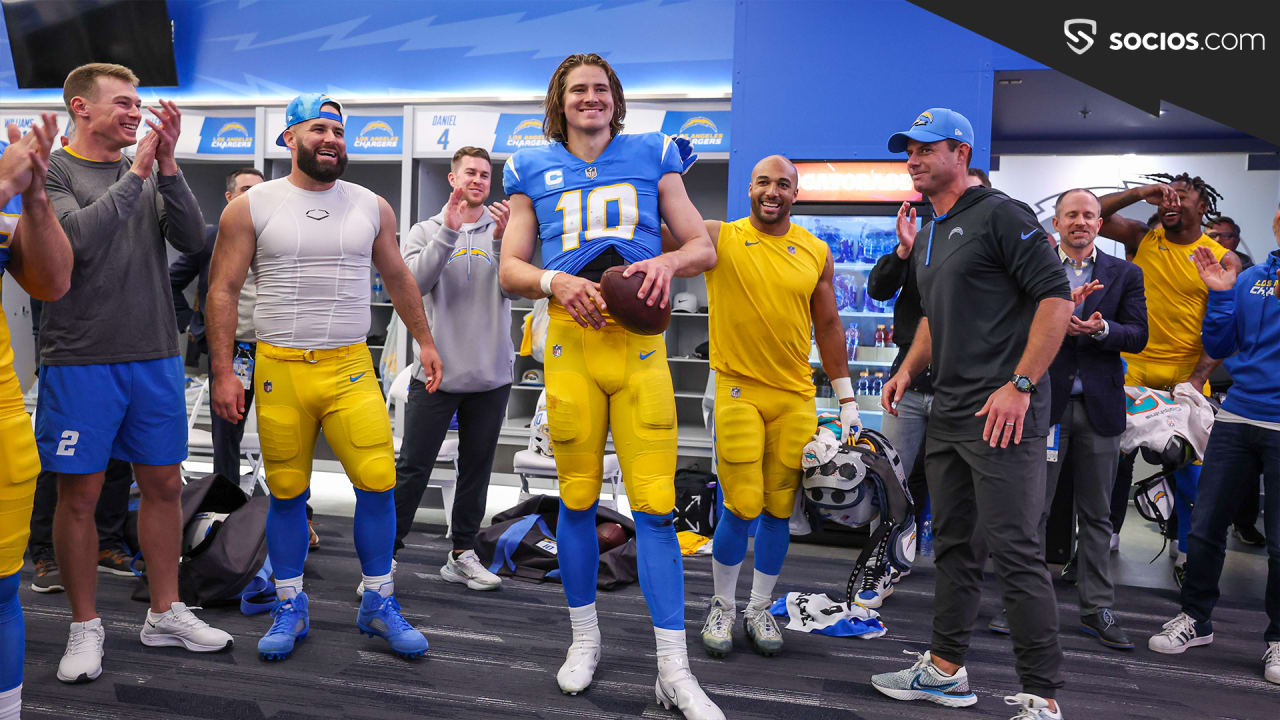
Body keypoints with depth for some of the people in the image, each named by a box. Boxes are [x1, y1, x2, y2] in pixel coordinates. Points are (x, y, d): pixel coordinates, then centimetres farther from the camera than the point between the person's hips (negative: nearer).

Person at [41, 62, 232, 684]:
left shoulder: (152, 172, 10)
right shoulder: (53, 171, -2)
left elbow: (190, 238, -3)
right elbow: (76, 240, -19)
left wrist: (166, 164, -13)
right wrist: (137, 173, -17)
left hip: (155, 358, 4)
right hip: (81, 360, -4)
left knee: (163, 485, 10)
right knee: (79, 495, 4)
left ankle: (165, 614, 25)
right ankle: (85, 626, 20)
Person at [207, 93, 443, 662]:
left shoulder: (371, 207, 10)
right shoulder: (252, 207, 2)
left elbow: (398, 278, 20)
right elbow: (222, 290, 0)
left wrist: (425, 341, 18)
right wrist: (222, 371, -6)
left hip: (351, 367, 2)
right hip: (278, 370, -1)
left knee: (378, 482, -5)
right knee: (287, 493, 6)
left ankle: (378, 603, 12)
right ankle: (290, 608, 23)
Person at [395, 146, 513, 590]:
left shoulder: (503, 232, 7)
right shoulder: (426, 231, 5)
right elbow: (415, 282, -13)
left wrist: (501, 239, -22)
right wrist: (449, 231, -20)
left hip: (491, 375, 2)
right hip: (437, 370, -2)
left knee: (476, 469, 11)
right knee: (413, 467, 0)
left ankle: (463, 555, 23)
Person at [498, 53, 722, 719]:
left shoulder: (652, 156, 13)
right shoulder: (533, 169, 14)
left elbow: (704, 246, 12)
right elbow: (510, 269, 12)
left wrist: (669, 260, -10)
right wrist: (555, 281, -10)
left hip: (639, 341, -1)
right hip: (570, 339, 1)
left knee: (654, 503, -5)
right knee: (577, 499, 7)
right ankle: (584, 639, 27)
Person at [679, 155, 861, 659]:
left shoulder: (816, 252, 8)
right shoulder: (720, 238, -1)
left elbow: (828, 326, 13)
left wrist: (847, 399, 12)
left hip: (797, 396, 3)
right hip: (738, 390, -3)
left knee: (779, 509, 7)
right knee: (742, 508, -6)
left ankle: (759, 610, 25)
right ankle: (722, 607, 18)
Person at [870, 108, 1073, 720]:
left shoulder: (999, 215, -7)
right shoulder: (928, 239, 19)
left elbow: (1055, 296, -14)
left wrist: (1020, 384, -19)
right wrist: (908, 370, 15)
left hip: (1003, 413, -9)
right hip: (947, 416, 9)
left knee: (1013, 550, -8)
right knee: (954, 546, 16)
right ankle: (945, 670, 28)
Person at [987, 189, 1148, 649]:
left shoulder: (1125, 274, 10)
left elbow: (1138, 335, 2)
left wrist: (1101, 329, -18)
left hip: (1100, 406, 2)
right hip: (1045, 403, -2)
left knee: (1096, 513, 9)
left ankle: (1096, 608, 19)